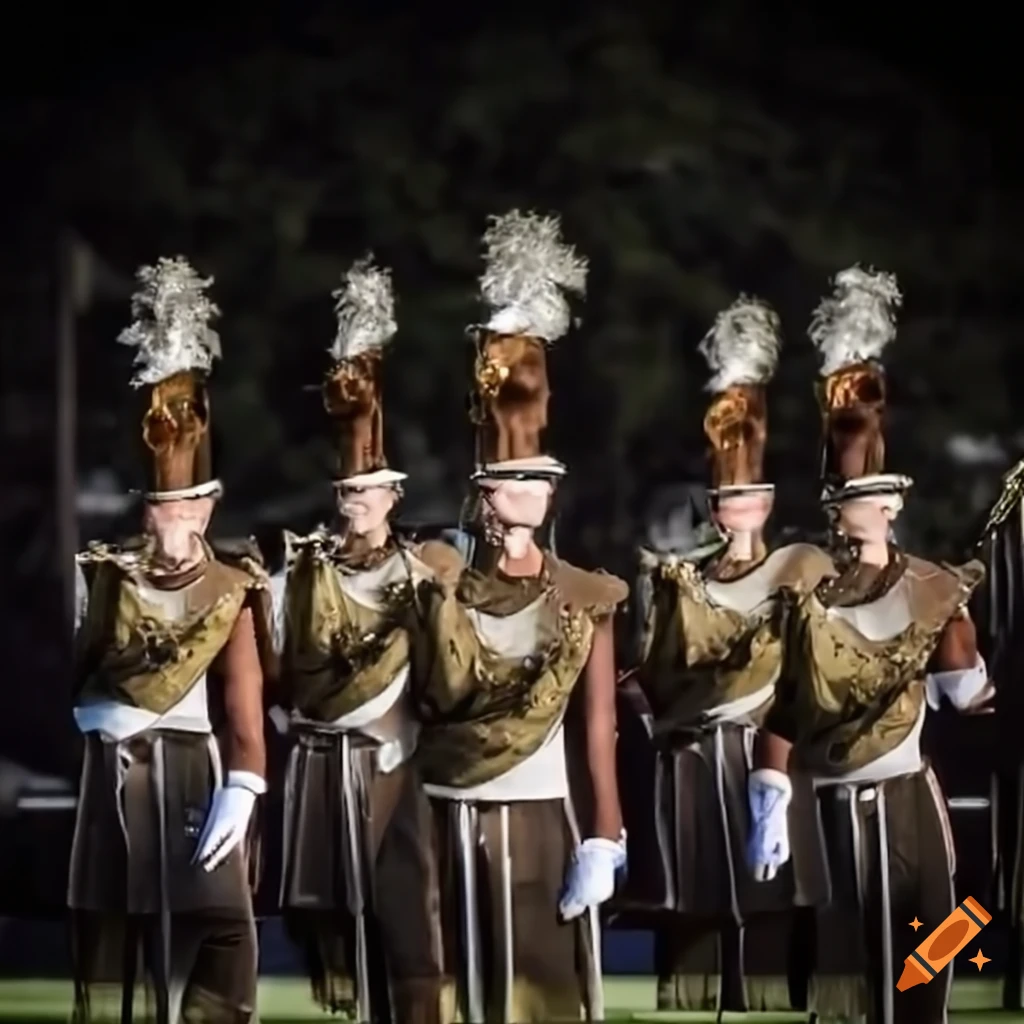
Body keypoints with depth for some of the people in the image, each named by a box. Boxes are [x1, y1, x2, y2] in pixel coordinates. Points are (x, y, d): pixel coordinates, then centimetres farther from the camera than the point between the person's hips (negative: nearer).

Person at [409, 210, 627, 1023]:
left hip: (540, 819, 0)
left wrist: (604, 842, -6)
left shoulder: (585, 597, 2)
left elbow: (600, 728, -1)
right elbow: (423, 705, 4)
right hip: (451, 820, 0)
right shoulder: (441, 590, 2)